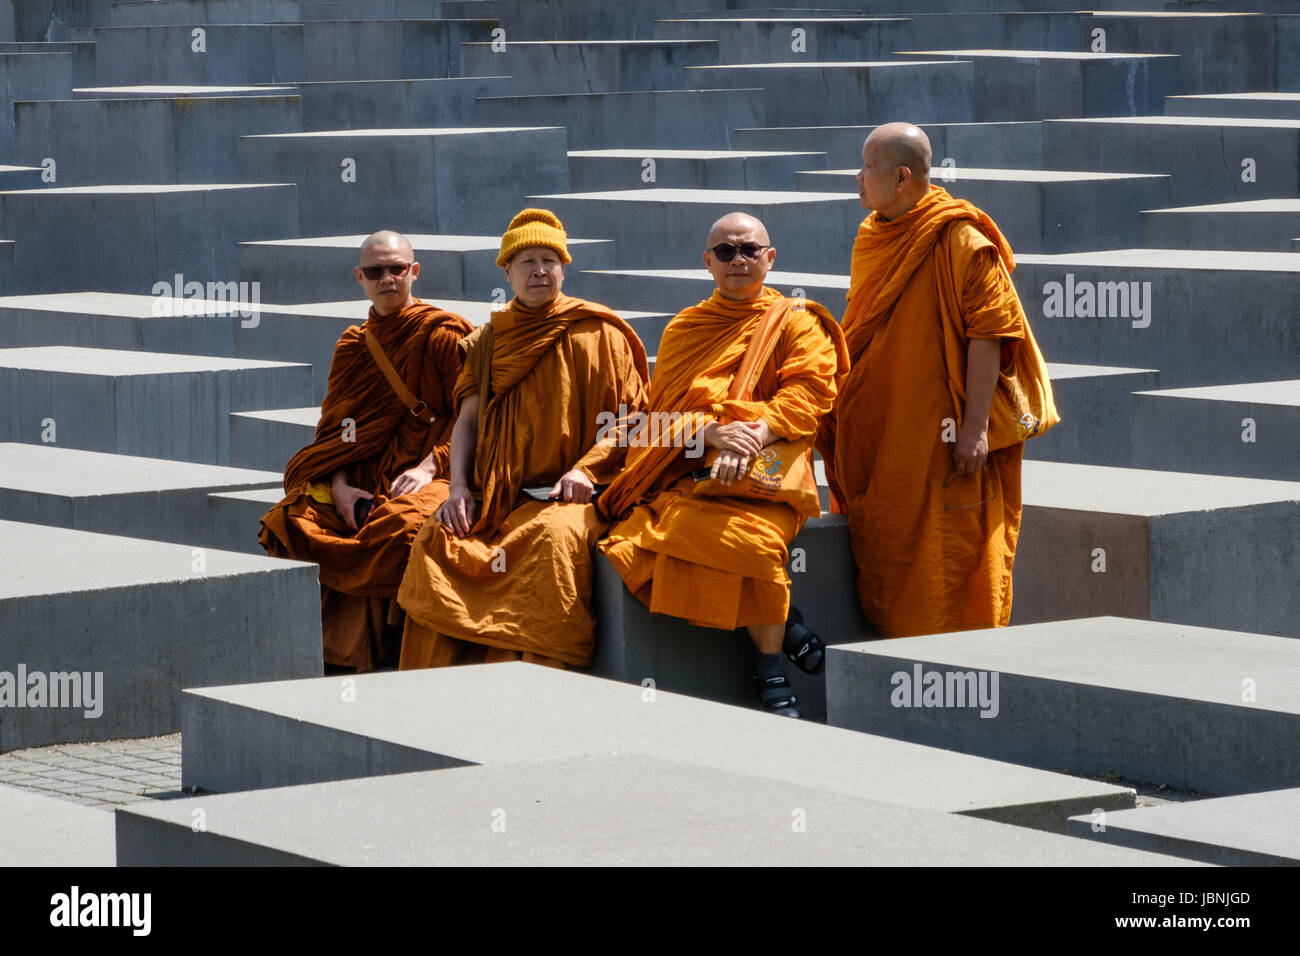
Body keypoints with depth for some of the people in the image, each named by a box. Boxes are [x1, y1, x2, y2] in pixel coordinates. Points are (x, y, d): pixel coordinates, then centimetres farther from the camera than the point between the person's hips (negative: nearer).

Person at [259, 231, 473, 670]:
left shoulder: (443, 333, 4)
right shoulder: (352, 345, 19)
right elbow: (336, 427, 12)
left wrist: (429, 466, -17)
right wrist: (341, 486, -7)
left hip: (422, 475, -5)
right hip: (361, 480, 5)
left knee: (405, 525, -39)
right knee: (292, 519, -25)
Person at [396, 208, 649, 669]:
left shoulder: (596, 334, 7)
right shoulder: (489, 341, 18)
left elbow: (628, 419, 2)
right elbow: (468, 419, 12)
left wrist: (587, 469, -14)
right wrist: (458, 489, -5)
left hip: (568, 494, -3)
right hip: (497, 495, 3)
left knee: (554, 537, -38)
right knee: (436, 541, -25)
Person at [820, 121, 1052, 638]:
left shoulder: (961, 242, -12)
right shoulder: (872, 239, 12)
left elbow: (987, 336, -15)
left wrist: (975, 427, -20)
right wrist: (838, 412, 19)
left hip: (938, 435, -7)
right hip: (877, 435, 8)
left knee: (950, 562, -5)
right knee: (885, 556, 9)